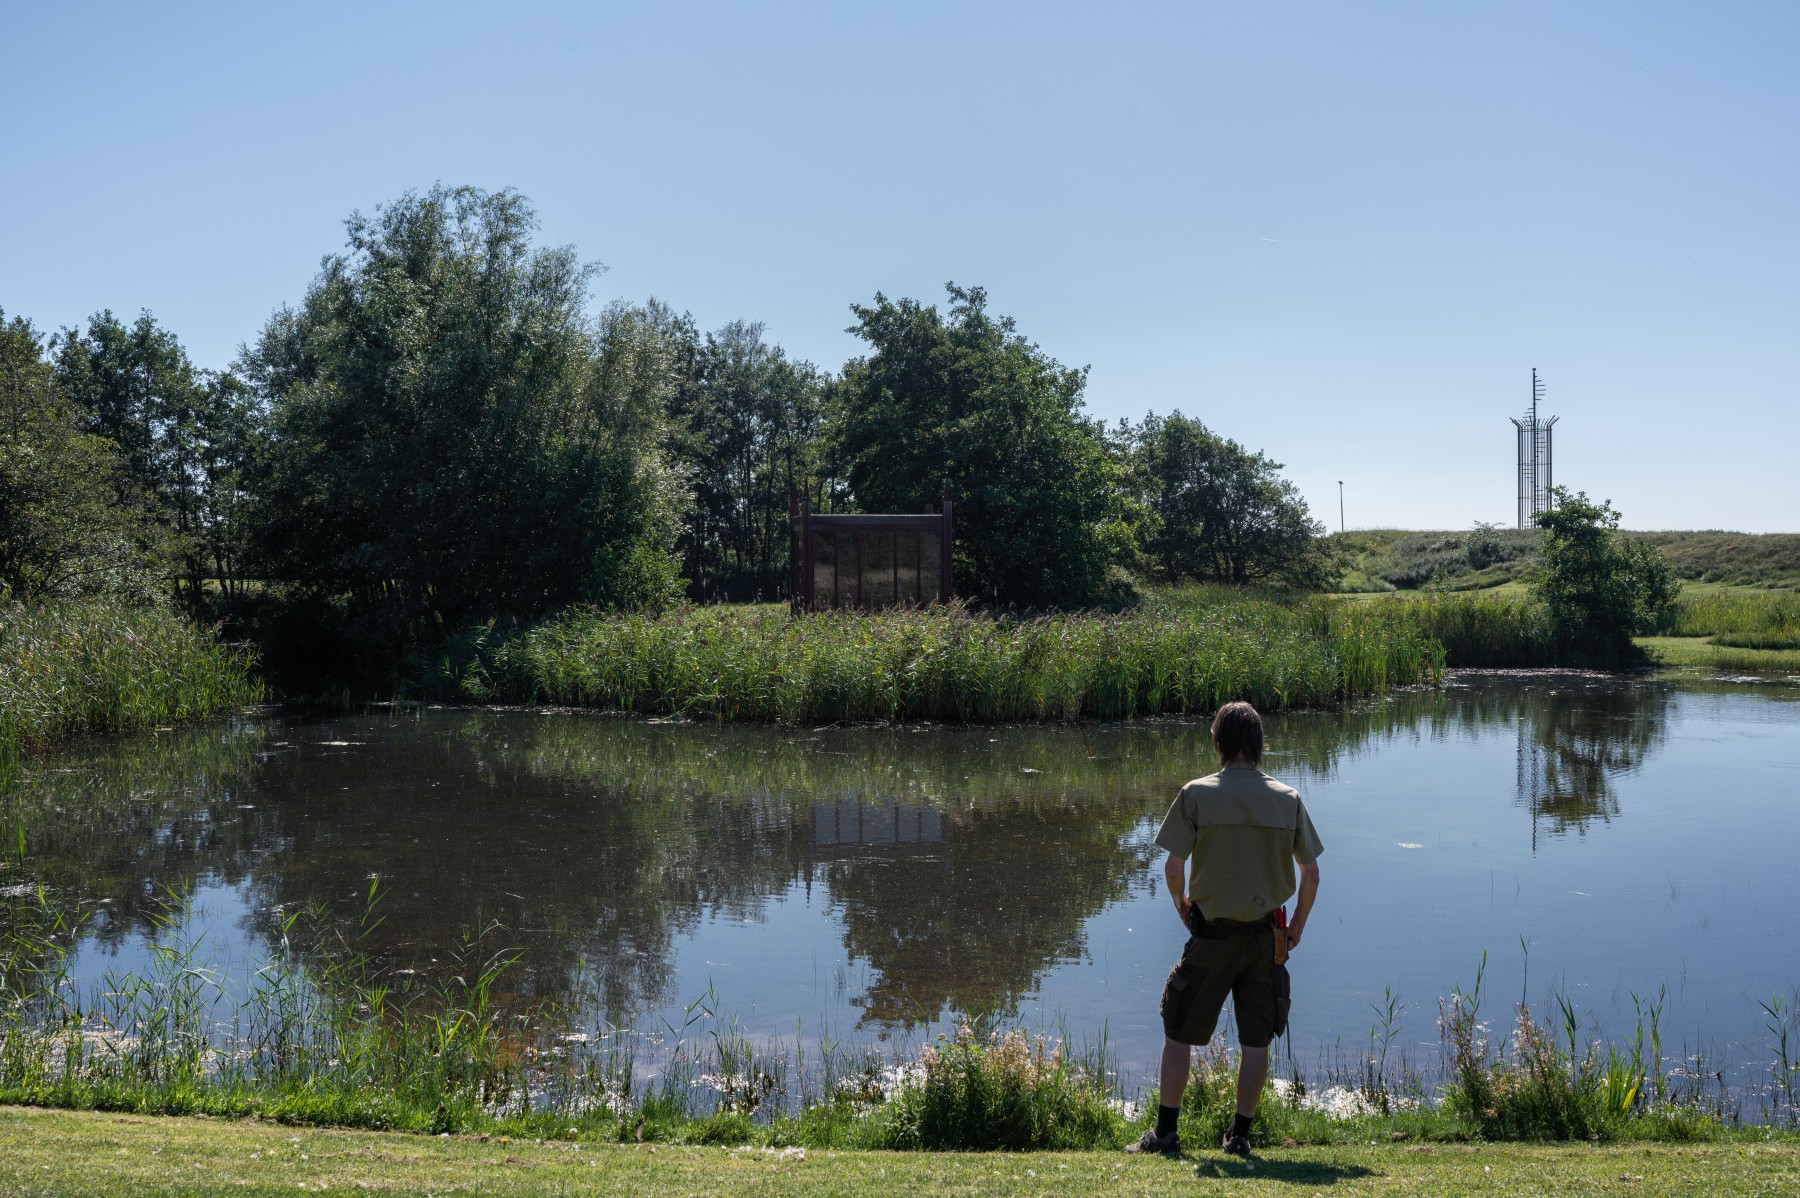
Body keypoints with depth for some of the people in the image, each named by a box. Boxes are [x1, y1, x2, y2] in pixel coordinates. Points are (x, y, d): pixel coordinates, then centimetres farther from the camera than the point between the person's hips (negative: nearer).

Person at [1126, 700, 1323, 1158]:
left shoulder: (1197, 794, -8)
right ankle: (1240, 1134, 16)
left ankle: (1165, 1132, 13)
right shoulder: (1288, 799, 1)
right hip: (1265, 935, 2)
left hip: (1211, 934, -2)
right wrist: (1297, 927, 16)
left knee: (1179, 1033, 10)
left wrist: (1182, 906, 9)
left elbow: (1173, 867, -10)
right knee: (1256, 1039, 11)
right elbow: (1311, 872, 4)